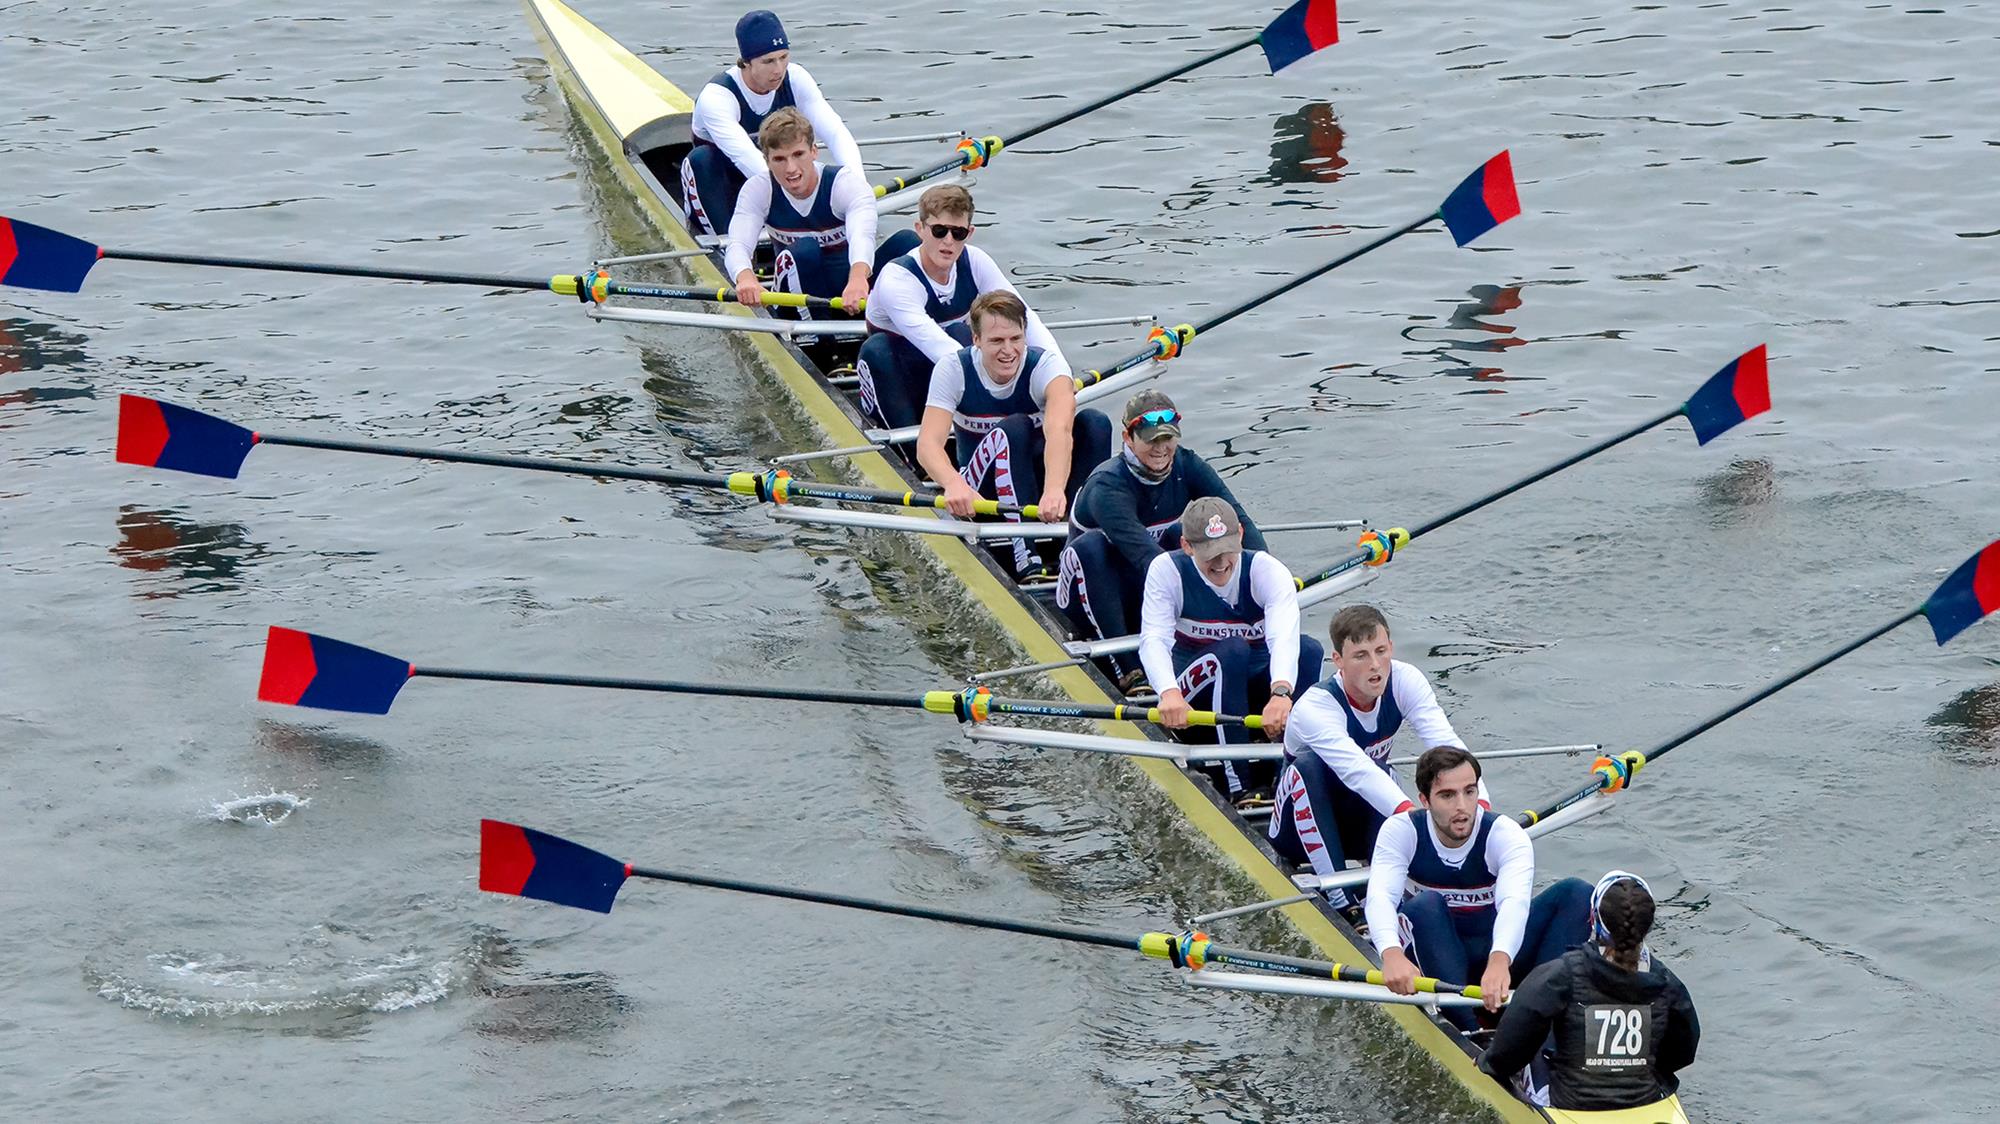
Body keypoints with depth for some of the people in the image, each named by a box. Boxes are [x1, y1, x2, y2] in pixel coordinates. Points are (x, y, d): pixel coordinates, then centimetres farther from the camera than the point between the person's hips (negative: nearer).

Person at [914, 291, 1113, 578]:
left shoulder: (1044, 365, -18)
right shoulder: (953, 369, -16)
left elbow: (1059, 429, -40)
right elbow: (928, 443, -29)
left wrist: (1055, 490, -61)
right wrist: (955, 485, -54)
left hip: (1041, 473, 1)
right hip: (981, 489, -1)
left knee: (1094, 423, -25)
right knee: (1014, 428, -33)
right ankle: (1025, 552, -41)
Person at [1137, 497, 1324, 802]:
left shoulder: (1267, 570, -14)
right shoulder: (1166, 570, -12)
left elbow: (1284, 636, -33)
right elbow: (1153, 640, -26)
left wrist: (1280, 693, -54)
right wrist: (1170, 694, -48)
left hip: (1258, 688, 2)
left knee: (1309, 650, -26)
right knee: (1232, 650, -33)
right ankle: (1238, 785, -38)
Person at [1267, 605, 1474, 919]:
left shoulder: (1405, 681, -16)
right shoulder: (1314, 708, -30)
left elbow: (1448, 746, -30)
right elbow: (1358, 772, -47)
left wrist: (1478, 804, -48)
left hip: (1364, 827, 3)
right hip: (1301, 831, -3)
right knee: (1308, 765, -34)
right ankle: (1339, 901, -36)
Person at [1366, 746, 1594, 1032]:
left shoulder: (1506, 835, -15)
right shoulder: (1401, 831, -12)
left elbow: (1515, 901, -34)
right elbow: (1380, 897, -29)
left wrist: (1499, 962, -57)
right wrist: (1392, 955, -52)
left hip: (1498, 954, 1)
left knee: (1577, 893, -19)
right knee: (1425, 905, -34)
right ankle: (1472, 1033, -44)